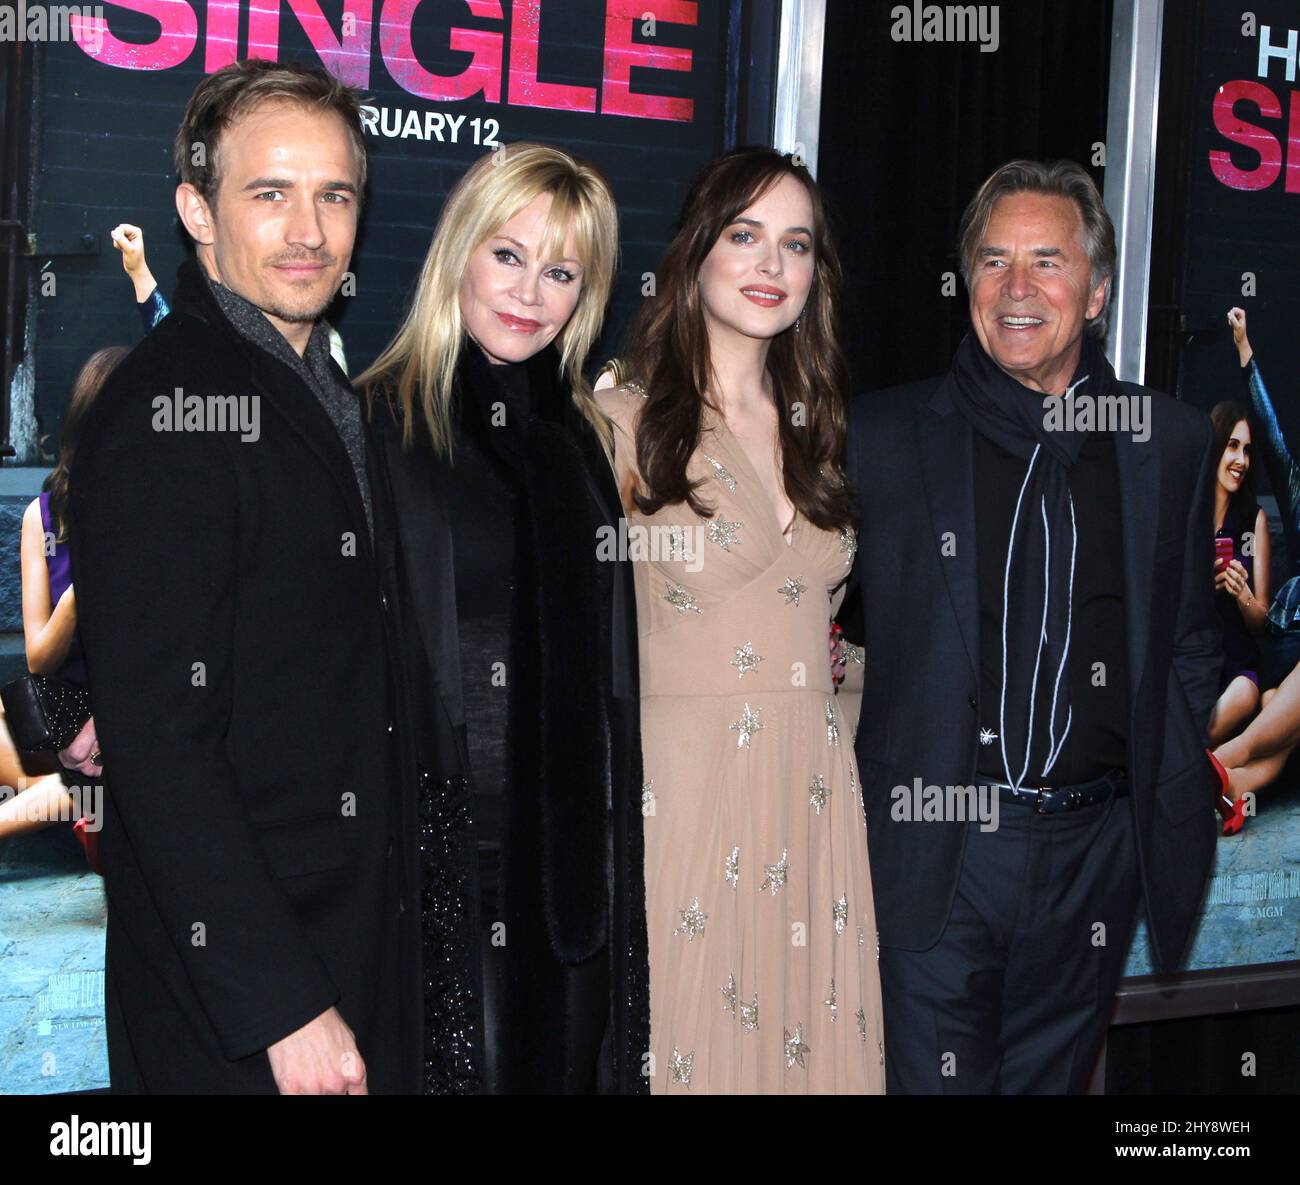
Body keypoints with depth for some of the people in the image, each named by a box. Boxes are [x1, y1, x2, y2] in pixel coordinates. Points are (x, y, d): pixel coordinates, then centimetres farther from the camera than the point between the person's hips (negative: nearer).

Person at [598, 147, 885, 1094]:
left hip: (815, 792, 5)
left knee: (808, 1039, 10)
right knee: (687, 1036, 3)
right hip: (682, 788, -5)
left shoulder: (816, 430, 12)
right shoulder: (625, 424, -6)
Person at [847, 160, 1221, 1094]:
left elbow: (1192, 647, 13)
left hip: (1095, 852, 2)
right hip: (937, 850, -2)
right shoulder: (881, 437, 0)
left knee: (1053, 1076, 14)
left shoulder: (1172, 443, 6)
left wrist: (1174, 825, 6)